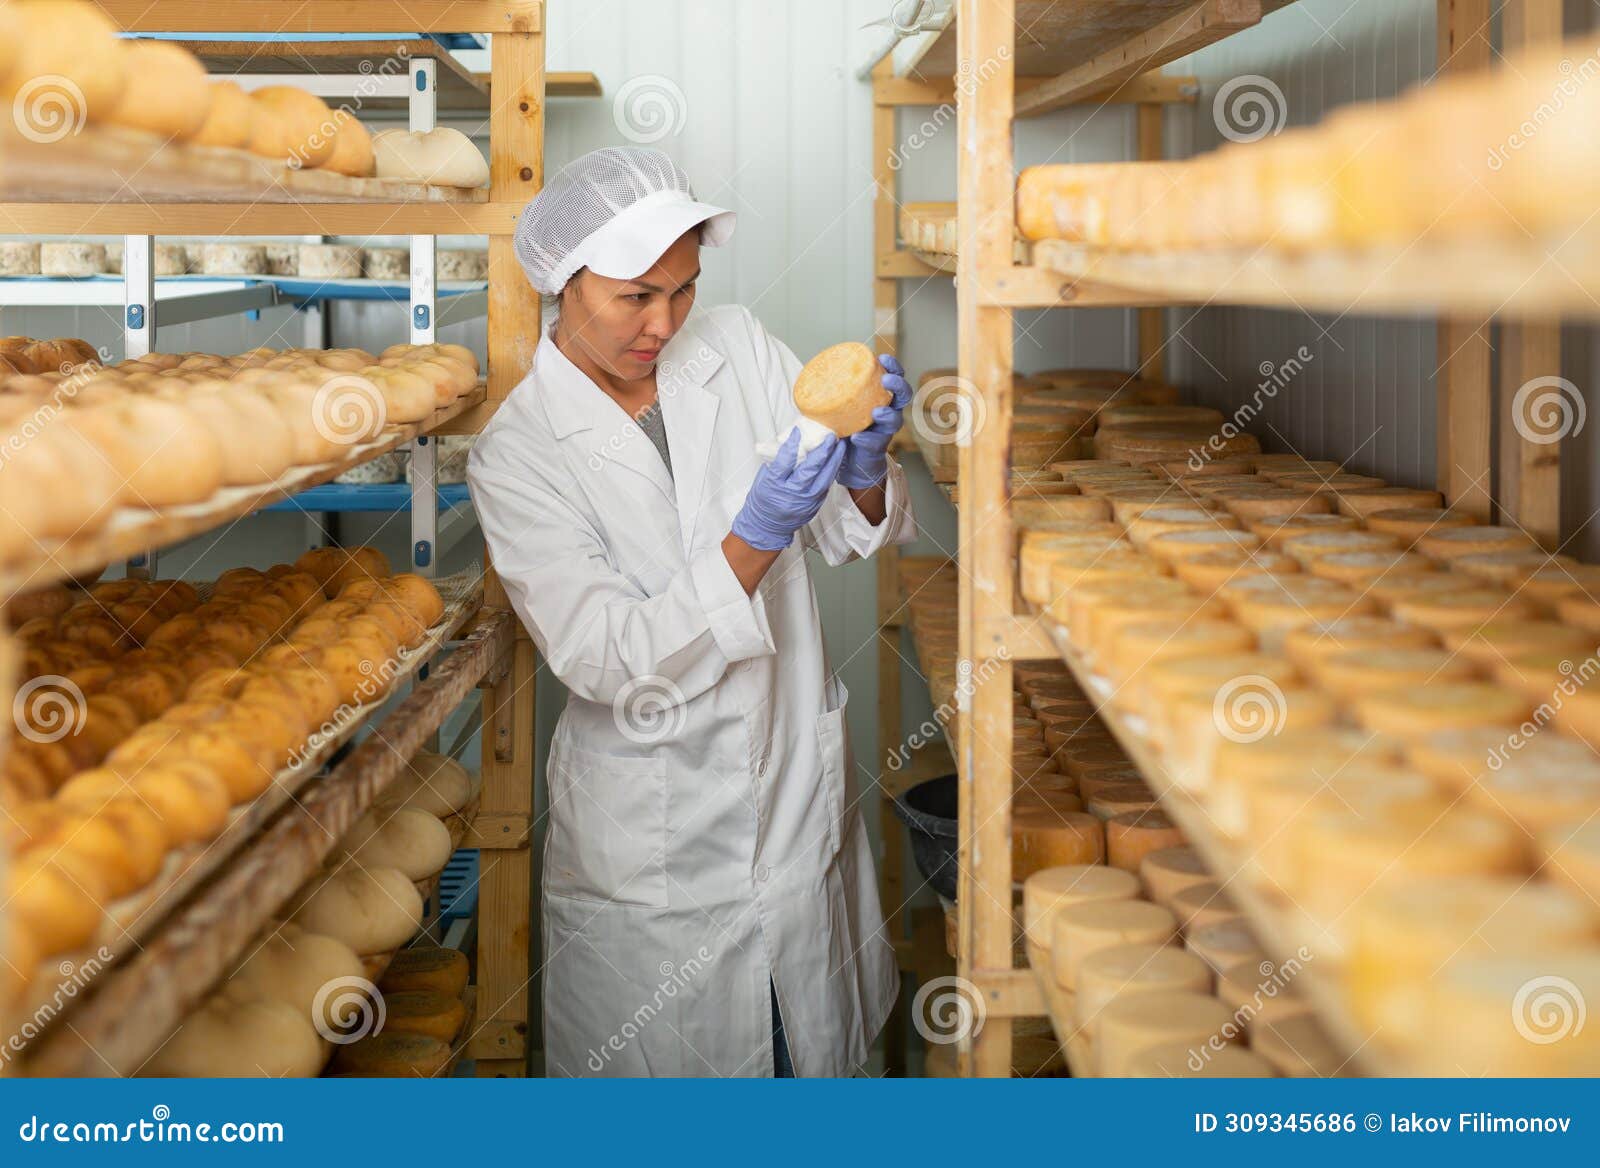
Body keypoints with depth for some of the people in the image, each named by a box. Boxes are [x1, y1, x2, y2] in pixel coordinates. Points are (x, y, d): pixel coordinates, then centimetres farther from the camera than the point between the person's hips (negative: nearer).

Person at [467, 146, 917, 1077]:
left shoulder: (739, 348, -1)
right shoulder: (518, 451, -12)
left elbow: (847, 537, 3)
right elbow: (601, 659, -19)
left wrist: (864, 469, -21)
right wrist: (753, 541, -30)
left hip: (798, 784, 4)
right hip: (652, 840, -3)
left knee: (816, 1050, 18)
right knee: (663, 1063, 9)